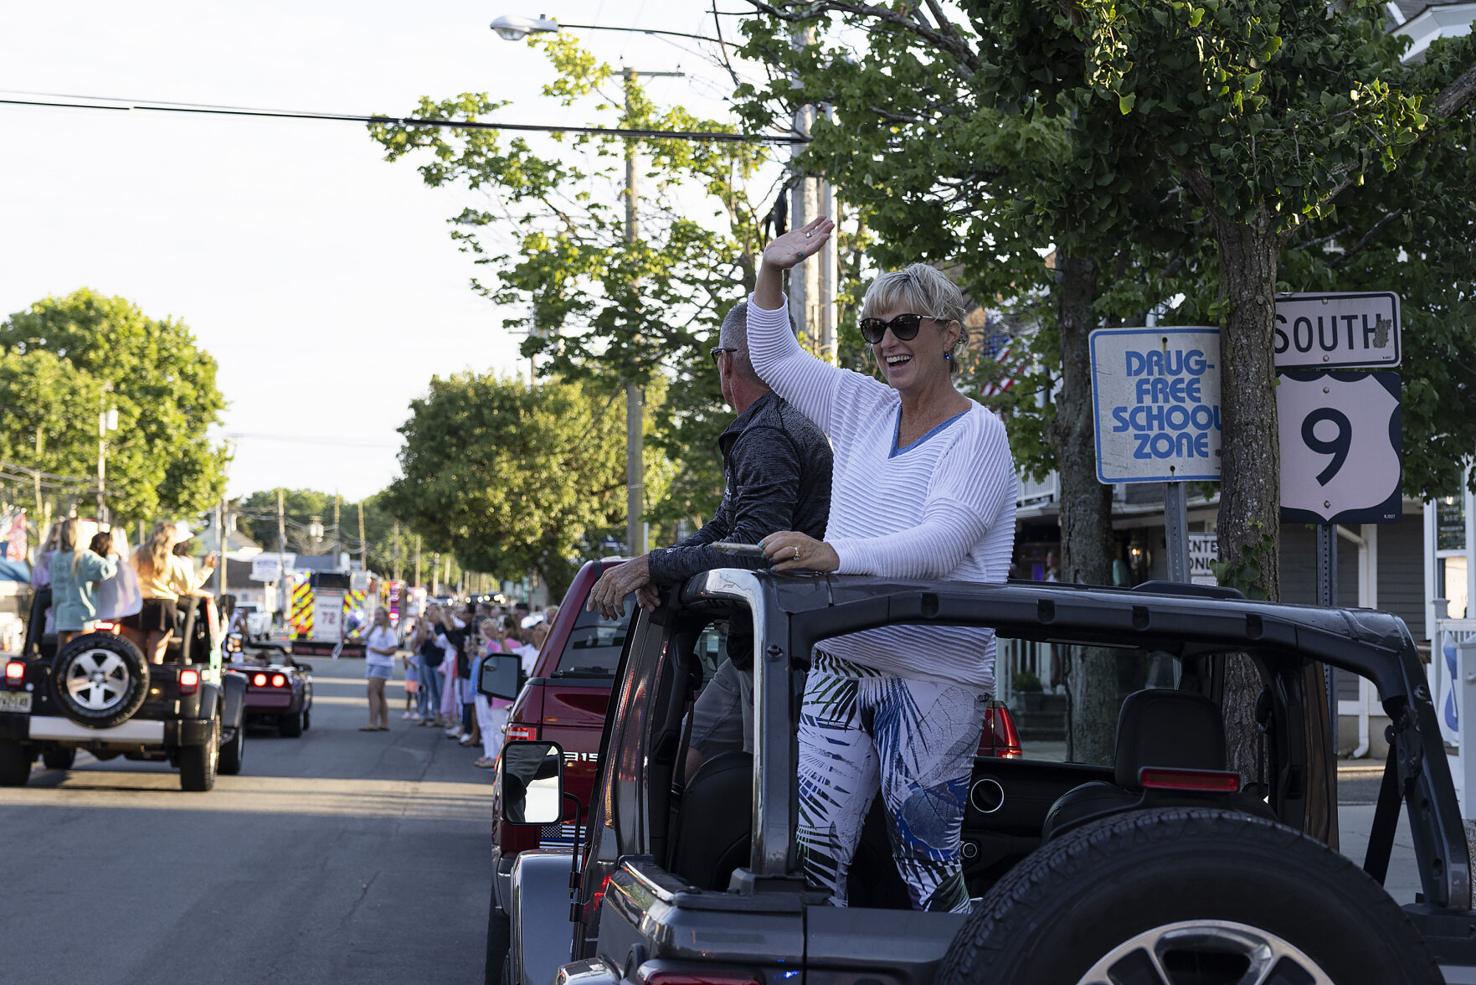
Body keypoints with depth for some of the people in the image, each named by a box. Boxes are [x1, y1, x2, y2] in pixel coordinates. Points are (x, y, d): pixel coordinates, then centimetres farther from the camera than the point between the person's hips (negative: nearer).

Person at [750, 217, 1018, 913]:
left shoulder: (977, 434, -4)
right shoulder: (864, 410, 16)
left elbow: (939, 543, -19)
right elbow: (772, 358, 28)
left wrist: (834, 554, -34)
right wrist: (772, 272, 12)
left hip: (933, 678, -6)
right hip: (839, 669, 6)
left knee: (926, 868, -7)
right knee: (809, 855, -4)